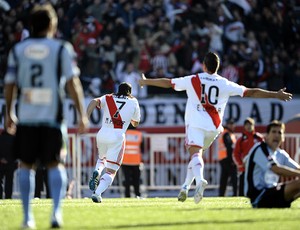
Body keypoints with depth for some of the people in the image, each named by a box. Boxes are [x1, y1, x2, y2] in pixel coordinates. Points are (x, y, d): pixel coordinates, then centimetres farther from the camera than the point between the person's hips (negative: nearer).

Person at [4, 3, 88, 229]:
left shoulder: (18, 49, 7)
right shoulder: (62, 49, 0)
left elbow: (9, 84, 8)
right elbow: (73, 83, -6)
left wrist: (9, 114, 19)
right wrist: (82, 115, -4)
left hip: (25, 117, 2)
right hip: (52, 117, -2)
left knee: (26, 165, 12)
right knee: (55, 164, 8)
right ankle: (57, 211, -12)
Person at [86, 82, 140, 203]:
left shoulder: (108, 98, 16)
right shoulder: (133, 102, 15)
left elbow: (94, 102, -5)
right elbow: (135, 123, 28)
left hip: (102, 133, 3)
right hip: (118, 136, -3)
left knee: (102, 158, 32)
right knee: (111, 171, 2)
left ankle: (97, 172, 0)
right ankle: (97, 193, -21)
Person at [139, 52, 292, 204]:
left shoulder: (193, 80, 4)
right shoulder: (226, 84, 7)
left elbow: (168, 83, 13)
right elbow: (251, 92, 10)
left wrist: (146, 82, 28)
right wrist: (276, 95, 19)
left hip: (195, 123, -3)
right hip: (214, 125, 3)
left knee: (195, 153, -17)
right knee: (196, 155, 19)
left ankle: (200, 180, -44)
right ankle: (185, 187, 14)